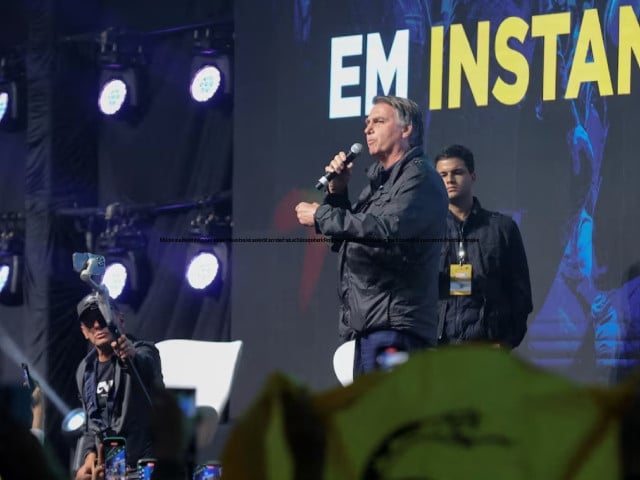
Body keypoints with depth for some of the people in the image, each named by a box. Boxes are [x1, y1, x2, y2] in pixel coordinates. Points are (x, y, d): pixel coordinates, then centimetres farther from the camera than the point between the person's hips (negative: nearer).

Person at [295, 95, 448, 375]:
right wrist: (337, 192, 9)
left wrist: (322, 215, -12)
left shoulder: (419, 177, -6)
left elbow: (389, 231, -22)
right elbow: (343, 240, 25)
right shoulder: (378, 181, 22)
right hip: (367, 327, 10)